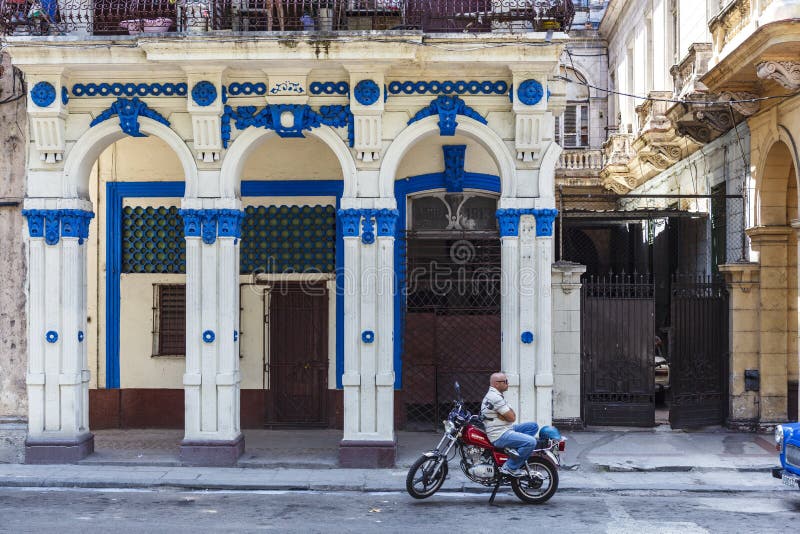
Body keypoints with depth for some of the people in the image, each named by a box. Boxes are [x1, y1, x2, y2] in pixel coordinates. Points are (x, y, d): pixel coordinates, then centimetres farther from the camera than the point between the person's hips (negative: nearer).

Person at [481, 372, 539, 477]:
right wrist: (509, 413, 3)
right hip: (500, 436, -11)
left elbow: (513, 416, 11)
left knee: (533, 426, 10)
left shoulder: (493, 395, 17)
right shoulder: (495, 397, -18)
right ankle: (509, 467, -15)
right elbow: (511, 418, -18)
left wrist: (505, 415, -10)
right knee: (531, 442, -25)